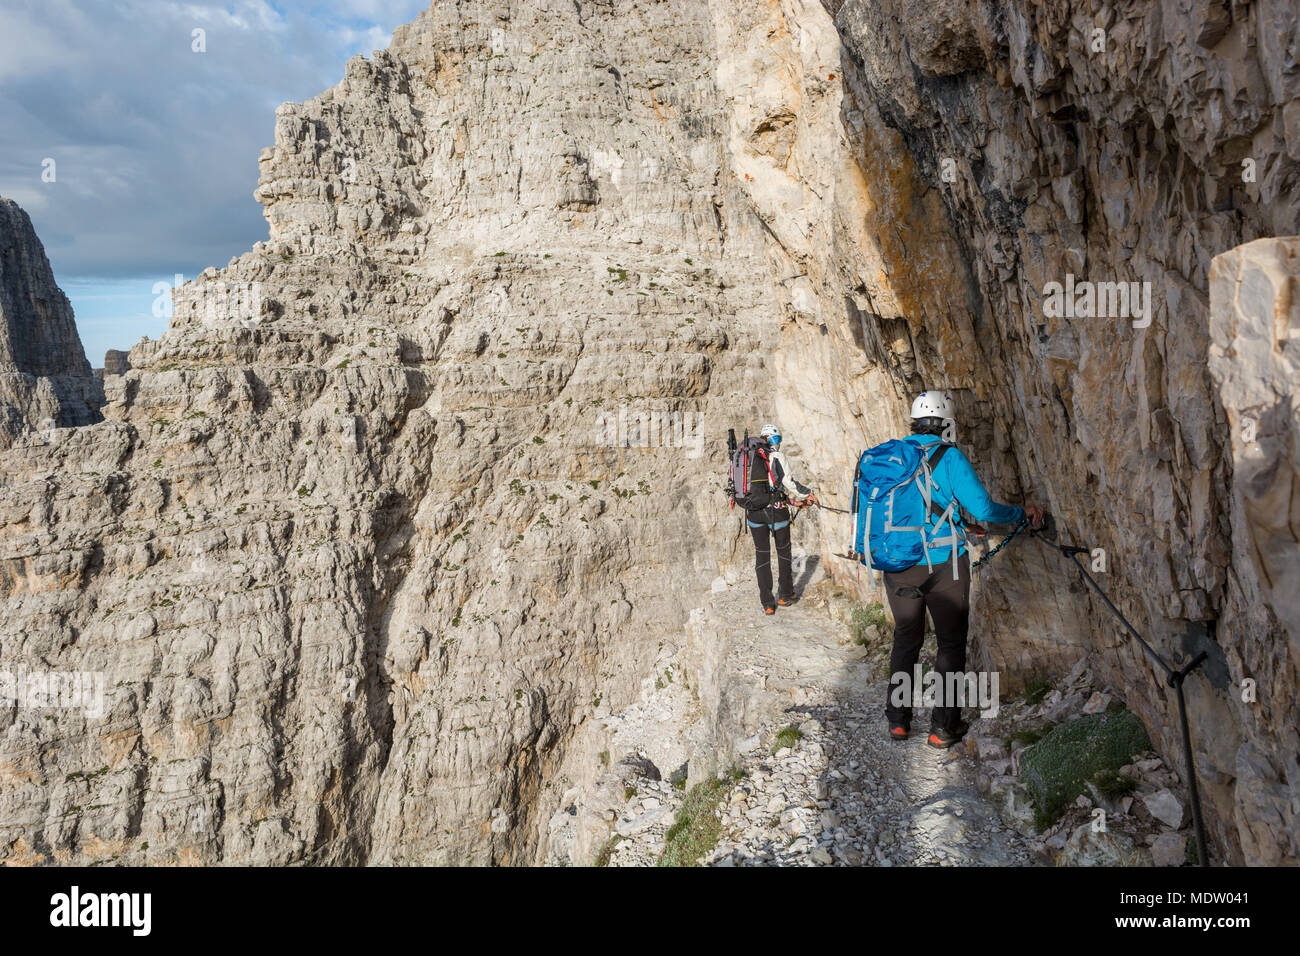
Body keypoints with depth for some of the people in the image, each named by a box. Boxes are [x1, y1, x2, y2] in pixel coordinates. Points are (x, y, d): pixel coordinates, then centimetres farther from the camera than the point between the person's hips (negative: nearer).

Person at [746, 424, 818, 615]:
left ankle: (767, 604, 10)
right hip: (776, 510, -4)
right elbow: (788, 482, -14)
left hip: (754, 512, 4)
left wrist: (792, 501, 17)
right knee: (783, 552, 17)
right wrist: (807, 494, 4)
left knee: (761, 555, 10)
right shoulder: (777, 456, -8)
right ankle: (785, 595, 27)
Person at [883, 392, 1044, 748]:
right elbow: (983, 510, -15)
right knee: (951, 642, 12)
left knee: (906, 639, 19)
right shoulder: (949, 457, -12)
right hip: (943, 567, -4)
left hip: (898, 568, 4)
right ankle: (943, 727, 15)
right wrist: (1023, 512, 2)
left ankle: (897, 719, 25)